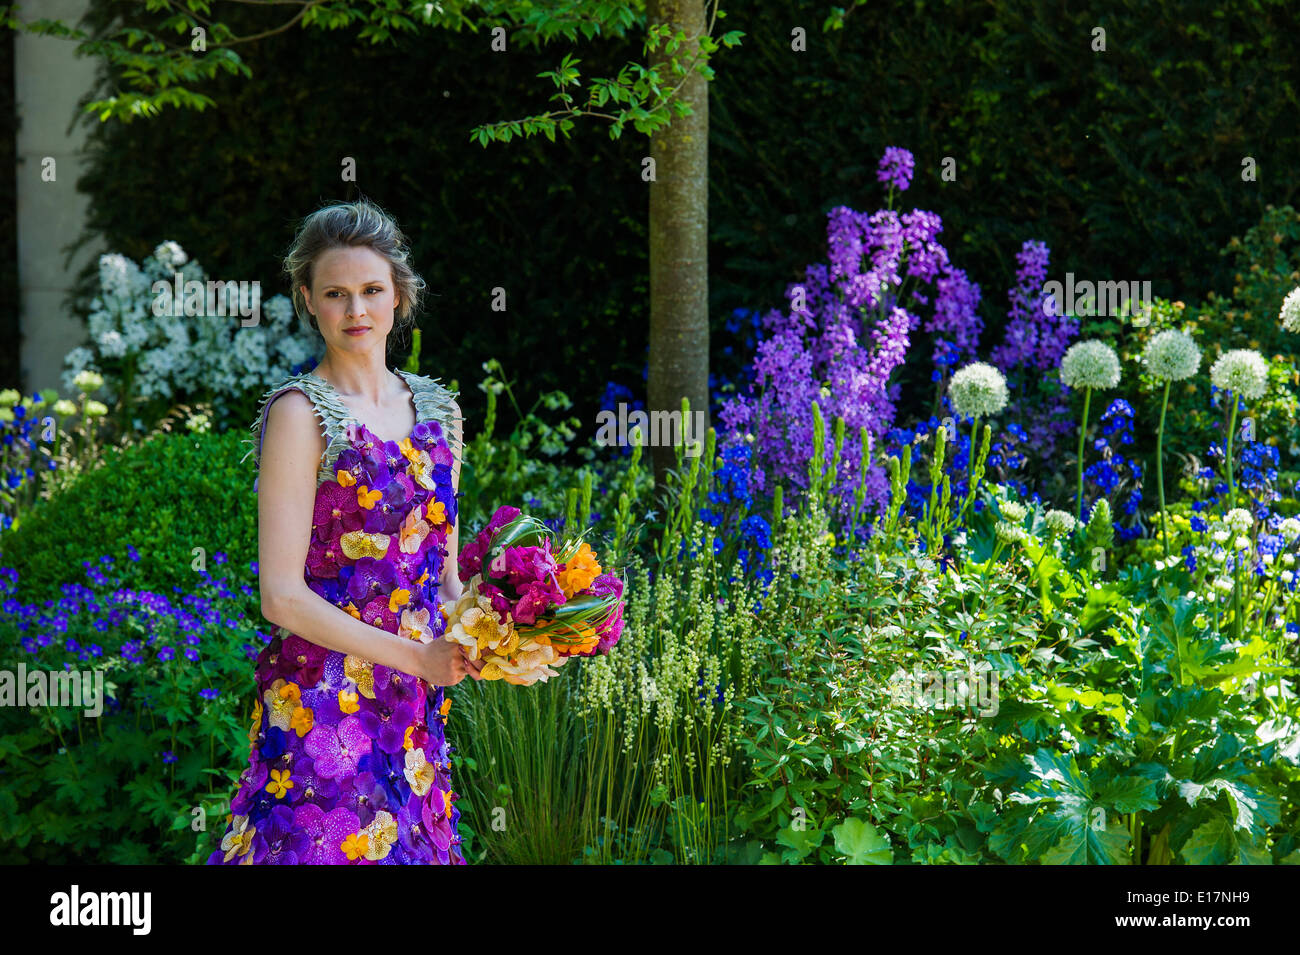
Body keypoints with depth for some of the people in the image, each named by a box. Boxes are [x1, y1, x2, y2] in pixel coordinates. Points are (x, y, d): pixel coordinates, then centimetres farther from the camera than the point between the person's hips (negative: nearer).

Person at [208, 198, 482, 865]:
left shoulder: (435, 409, 11)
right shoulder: (300, 414, -7)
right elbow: (282, 595, -13)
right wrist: (416, 655, -16)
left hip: (416, 710, 6)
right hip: (322, 705, -6)